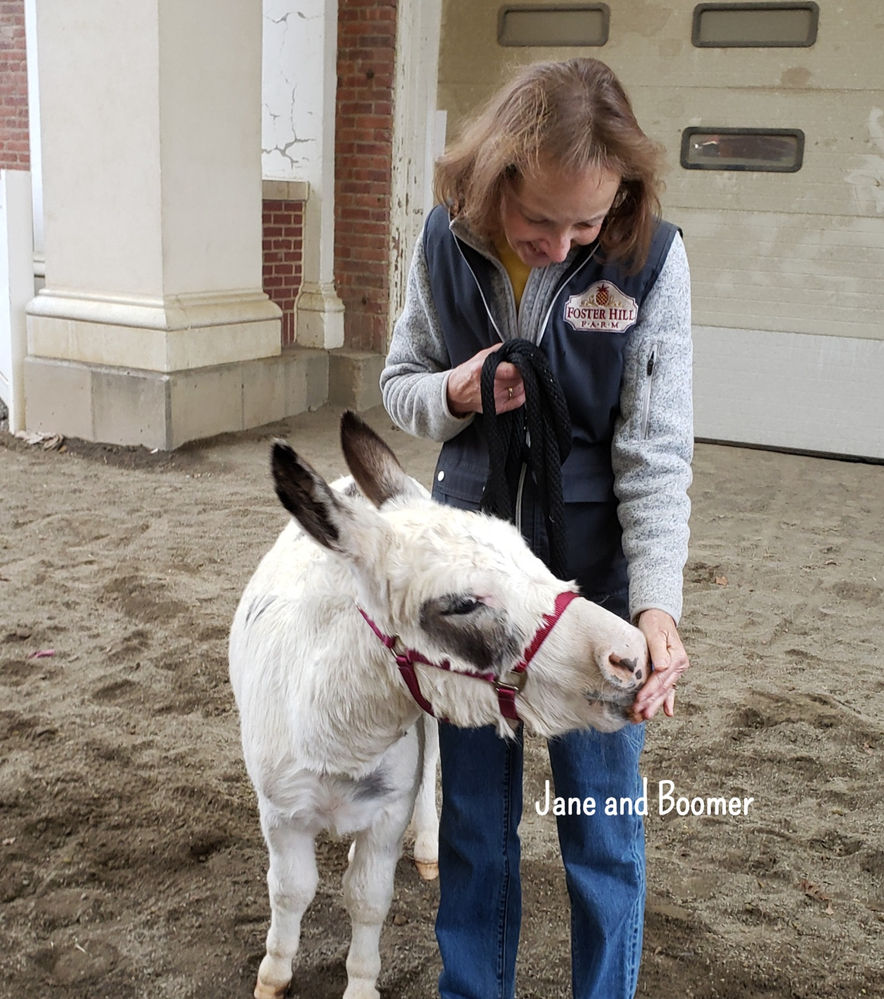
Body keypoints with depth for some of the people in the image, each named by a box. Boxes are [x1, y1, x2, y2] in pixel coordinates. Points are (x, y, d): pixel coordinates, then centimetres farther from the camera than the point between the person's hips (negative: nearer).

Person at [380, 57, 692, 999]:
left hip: (596, 566, -2)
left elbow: (656, 452, -14)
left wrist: (656, 604, -24)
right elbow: (399, 386, 5)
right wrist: (454, 393, -18)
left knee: (601, 816, 11)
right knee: (473, 803, 17)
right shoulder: (445, 243, -7)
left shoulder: (649, 257, -14)